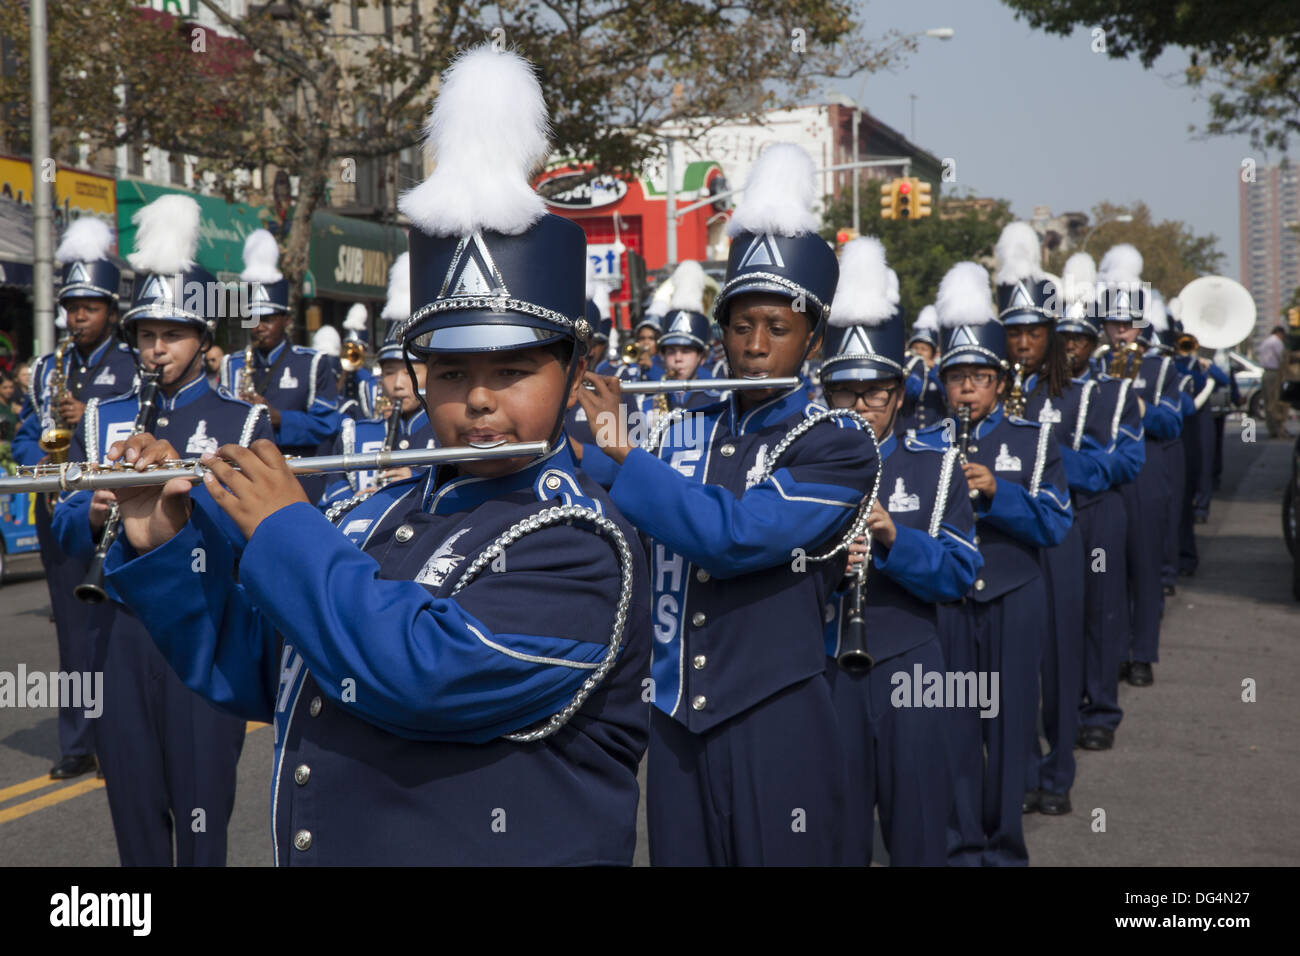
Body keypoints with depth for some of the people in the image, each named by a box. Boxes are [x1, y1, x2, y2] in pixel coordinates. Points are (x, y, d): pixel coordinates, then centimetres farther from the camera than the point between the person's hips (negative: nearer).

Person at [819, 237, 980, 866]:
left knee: (916, 828, 6)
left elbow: (960, 572, -7)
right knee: (833, 832, 7)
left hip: (905, 668, -1)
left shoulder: (934, 466, 4)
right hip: (821, 668, 1)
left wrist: (895, 538, -23)